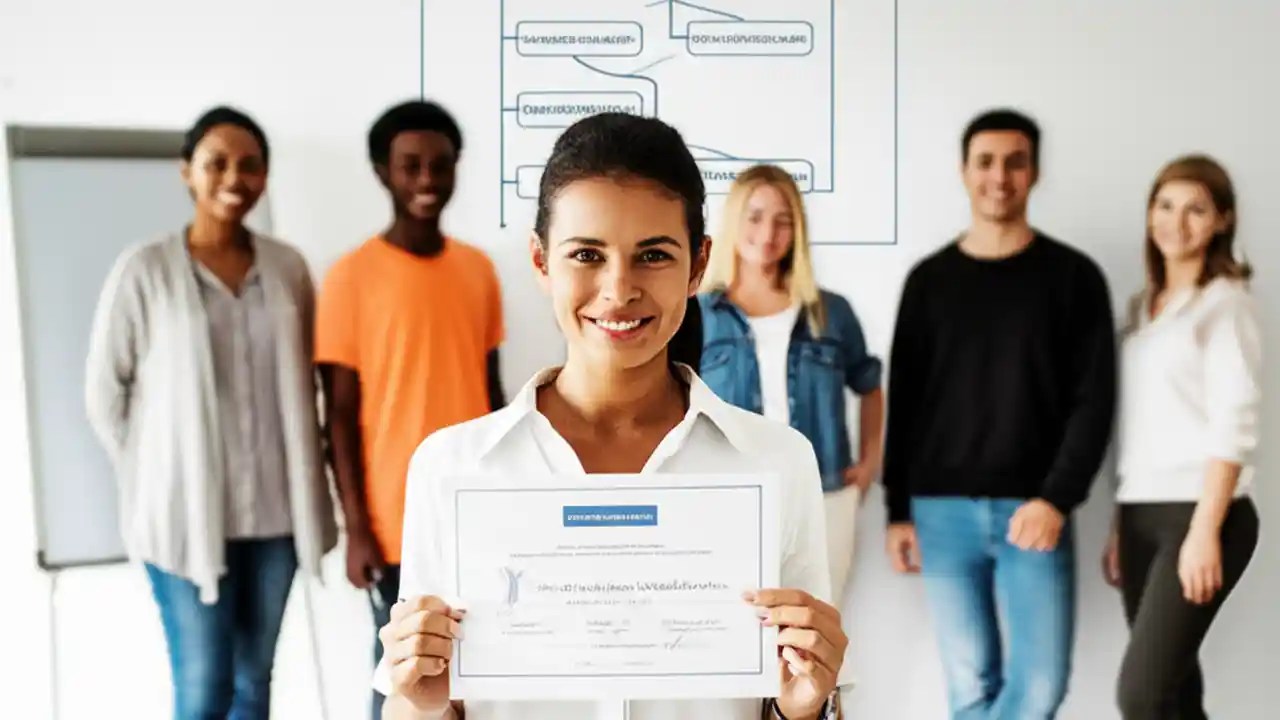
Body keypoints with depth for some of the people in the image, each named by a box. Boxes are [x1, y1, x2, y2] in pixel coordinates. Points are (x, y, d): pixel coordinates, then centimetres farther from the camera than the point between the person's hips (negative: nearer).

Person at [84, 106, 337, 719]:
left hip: (274, 508, 3)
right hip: (186, 510, -3)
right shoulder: (144, 269, -7)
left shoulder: (288, 267, 3)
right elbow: (104, 391, -1)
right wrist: (152, 477, 0)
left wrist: (305, 487, 5)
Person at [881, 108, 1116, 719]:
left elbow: (1094, 400, -1)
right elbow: (904, 401, 9)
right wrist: (899, 510, 4)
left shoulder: (1073, 276, 4)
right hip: (942, 511, 1)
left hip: (1034, 509, -1)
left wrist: (1057, 498, -13)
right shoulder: (930, 279, 8)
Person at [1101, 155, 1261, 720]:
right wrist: (1118, 528, 11)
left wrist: (1205, 530, -19)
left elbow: (1233, 427, -12)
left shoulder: (1226, 302, -4)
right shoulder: (1141, 306, 14)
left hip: (1198, 513, -6)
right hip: (1141, 515, 6)